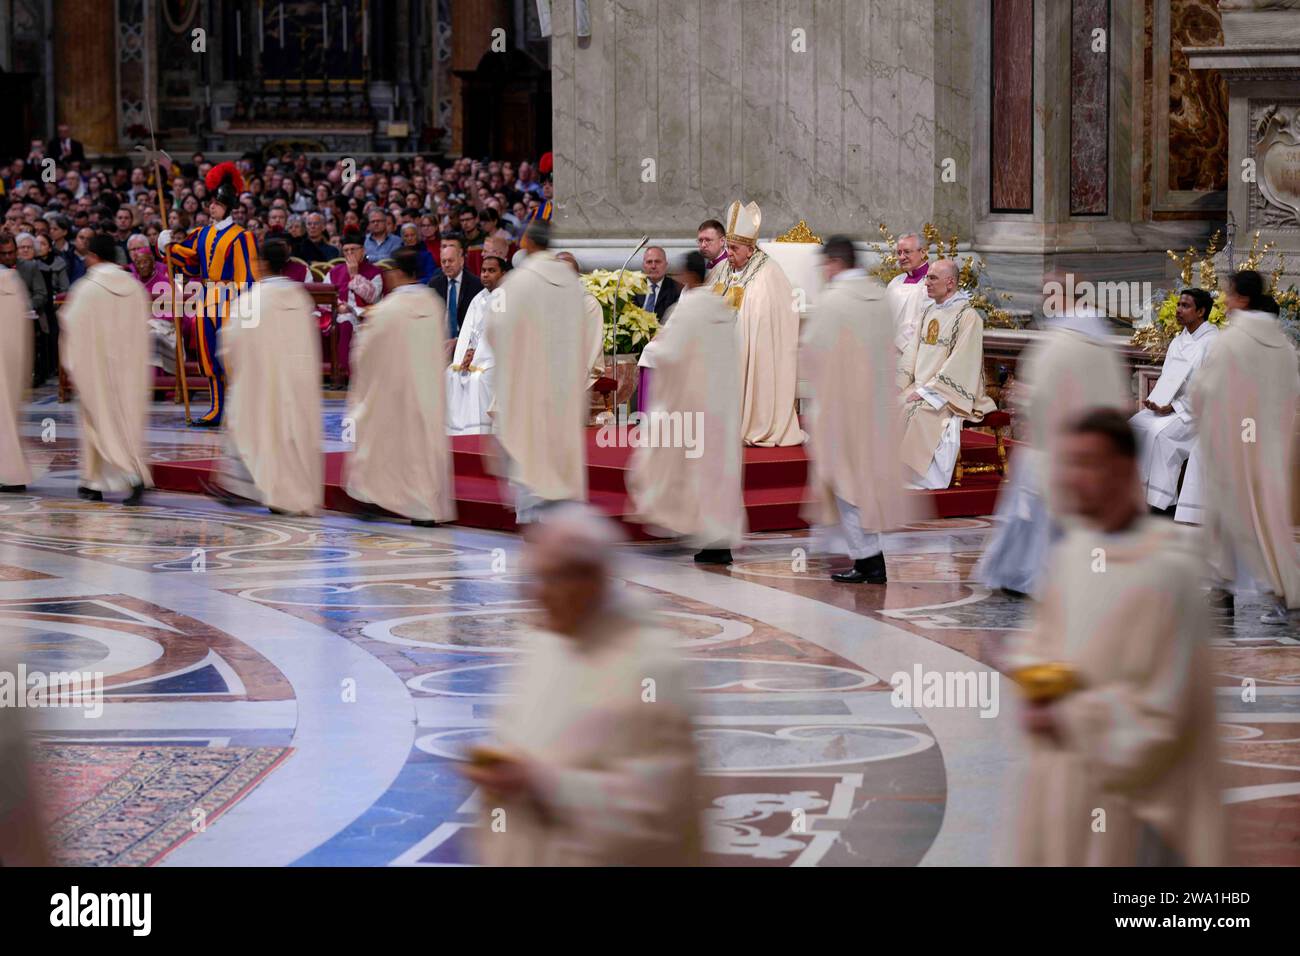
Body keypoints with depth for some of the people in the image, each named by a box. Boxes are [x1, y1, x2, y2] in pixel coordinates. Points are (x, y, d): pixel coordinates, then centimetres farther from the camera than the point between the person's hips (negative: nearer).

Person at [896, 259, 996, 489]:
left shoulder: (968, 317, -9)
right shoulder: (928, 312, 16)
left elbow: (960, 364, -16)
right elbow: (912, 352, 13)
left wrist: (927, 391, -19)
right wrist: (899, 385, -3)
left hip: (946, 392, -7)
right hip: (919, 387, 7)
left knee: (920, 412, -31)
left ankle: (926, 485, -26)